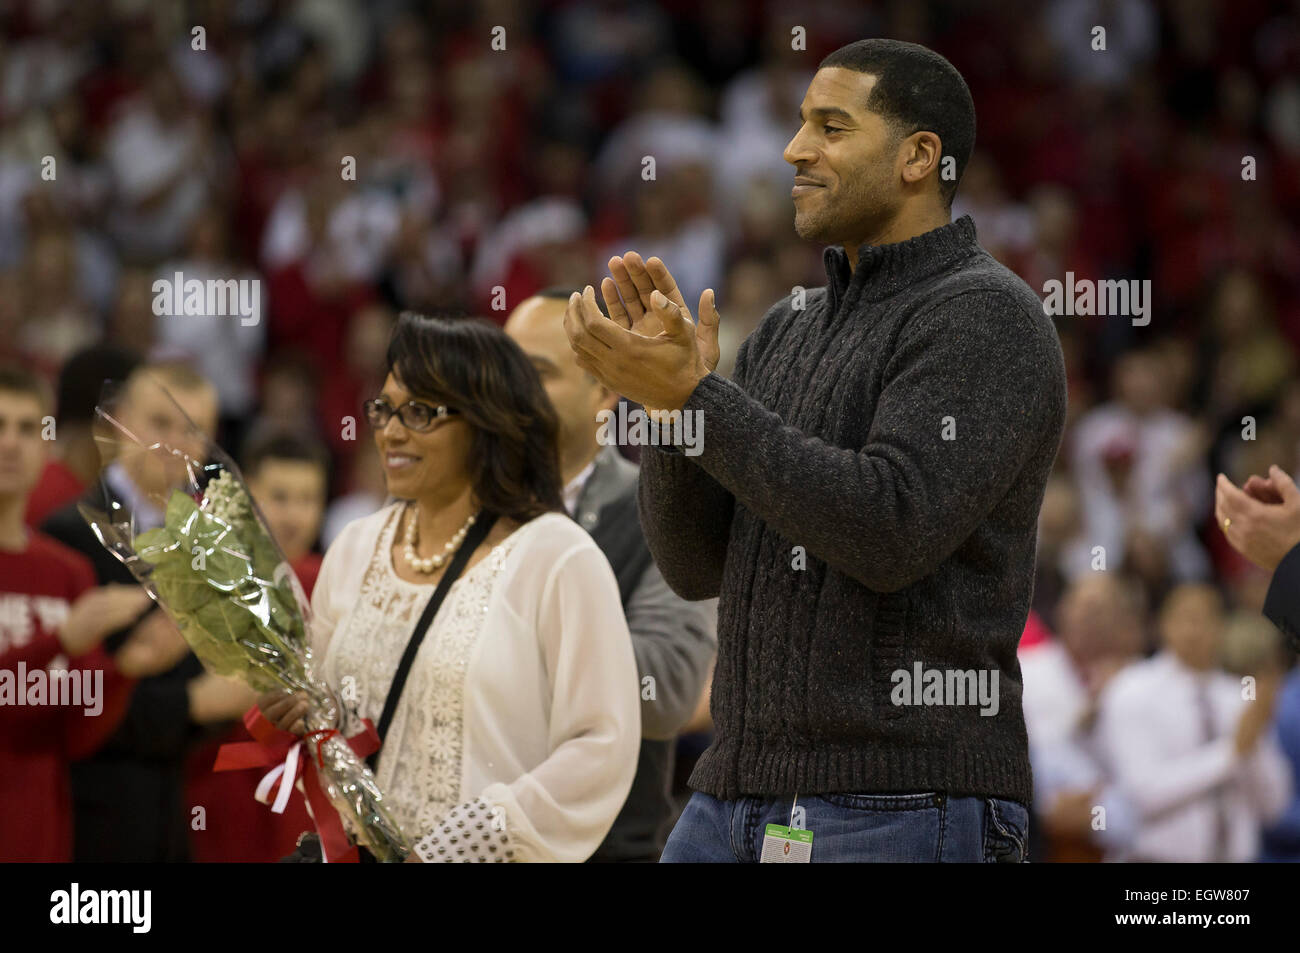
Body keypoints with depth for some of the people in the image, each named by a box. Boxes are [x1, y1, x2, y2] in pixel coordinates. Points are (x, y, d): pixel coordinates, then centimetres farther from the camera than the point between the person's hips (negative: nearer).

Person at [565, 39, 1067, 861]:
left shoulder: (987, 319, -7)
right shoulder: (791, 329, 18)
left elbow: (891, 533, -20)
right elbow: (697, 566, 14)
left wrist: (697, 396, -18)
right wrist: (674, 398, -3)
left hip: (905, 811, -8)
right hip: (739, 799, 8)